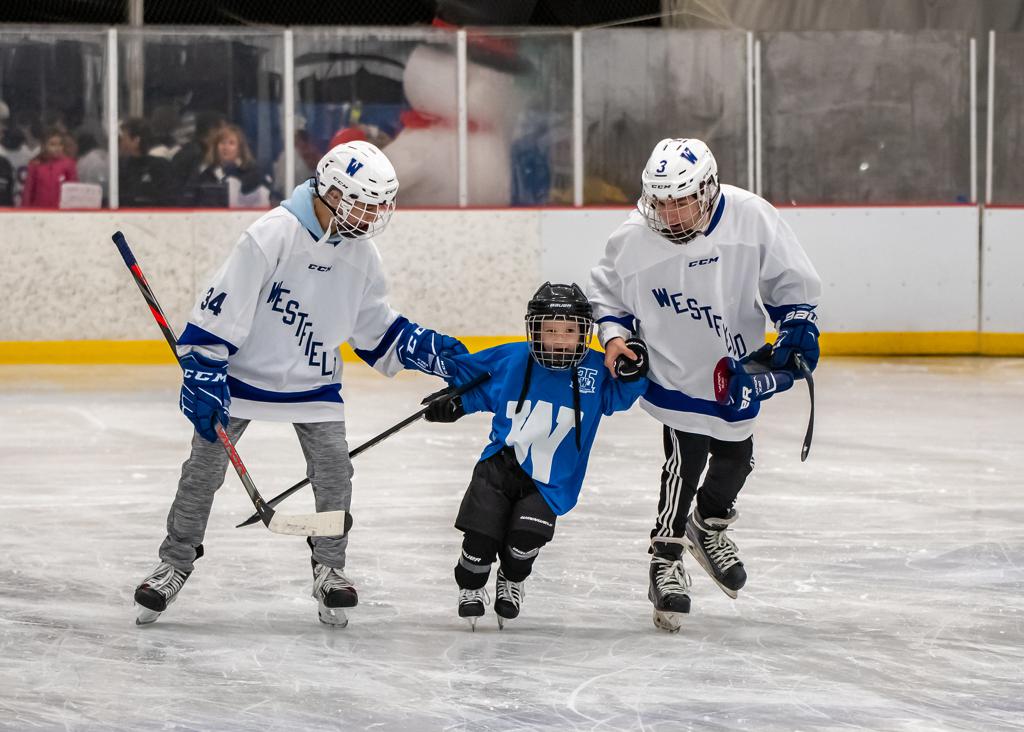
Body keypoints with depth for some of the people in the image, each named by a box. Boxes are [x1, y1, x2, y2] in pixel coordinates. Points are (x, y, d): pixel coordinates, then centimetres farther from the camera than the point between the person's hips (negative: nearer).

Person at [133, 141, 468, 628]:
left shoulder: (360, 252, -3)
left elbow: (375, 326, 11)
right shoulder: (274, 235, -24)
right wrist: (203, 376, -24)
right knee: (204, 468, 1)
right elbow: (221, 308, -23)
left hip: (313, 382, 4)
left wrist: (426, 349, 0)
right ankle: (175, 564, 16)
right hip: (243, 372, -4)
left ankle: (329, 569, 10)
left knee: (334, 469, -6)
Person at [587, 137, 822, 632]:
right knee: (686, 458, -15)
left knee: (736, 457, 16)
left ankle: (709, 527, 44)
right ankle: (665, 561, -4)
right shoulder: (632, 240, -20)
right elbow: (606, 293, 0)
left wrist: (797, 324, -16)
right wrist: (614, 334, -15)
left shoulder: (749, 217, -20)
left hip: (738, 367, 3)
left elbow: (789, 277, -6)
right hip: (676, 373, -3)